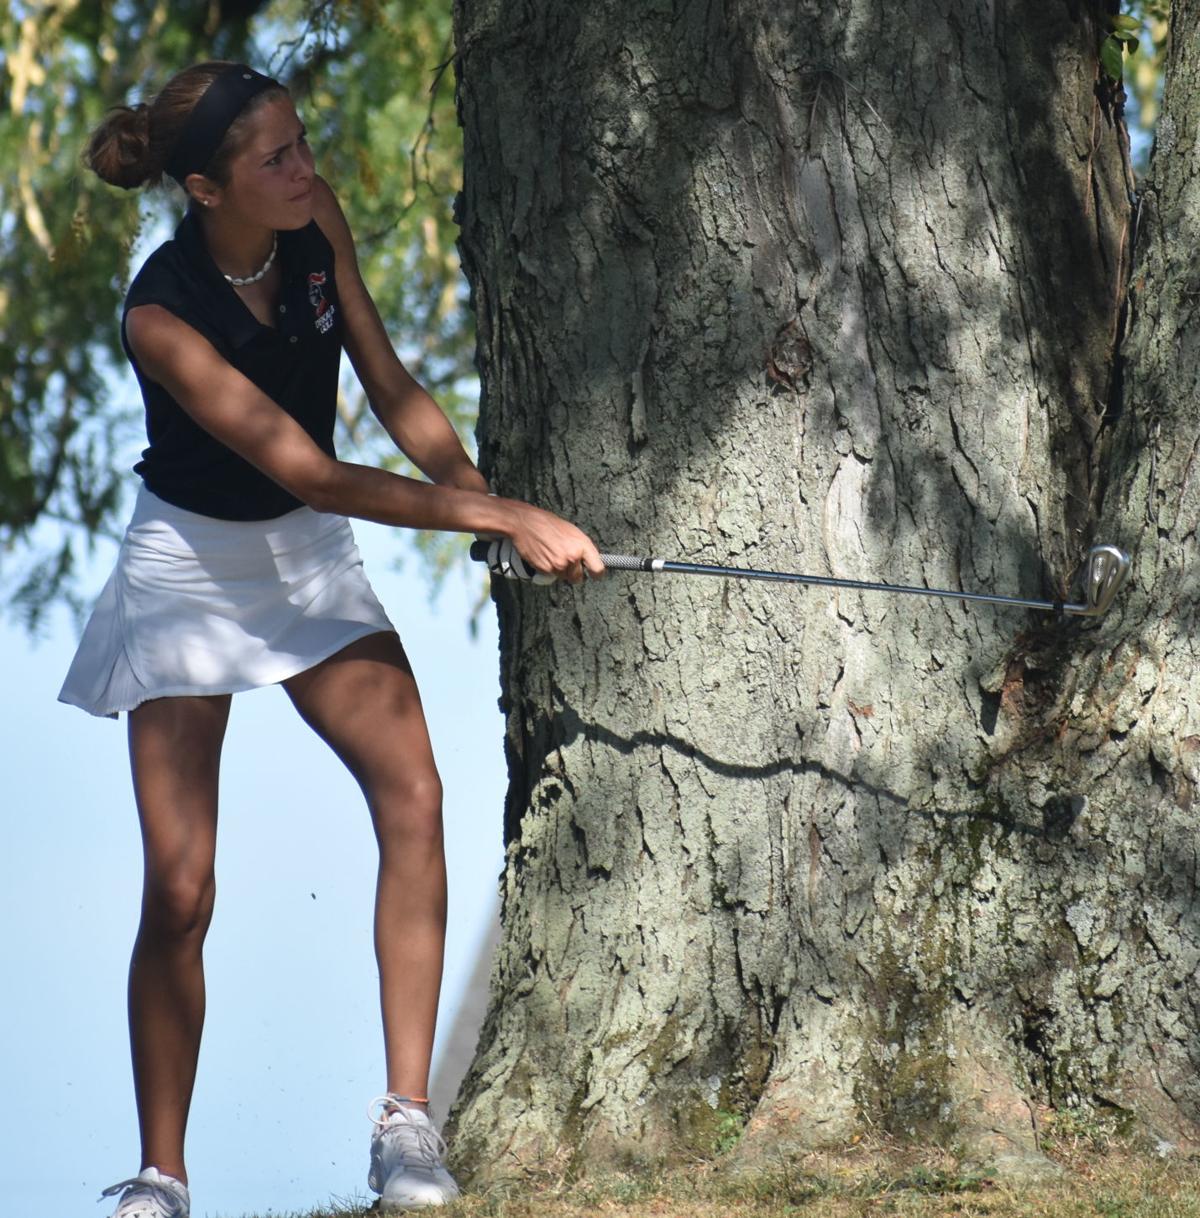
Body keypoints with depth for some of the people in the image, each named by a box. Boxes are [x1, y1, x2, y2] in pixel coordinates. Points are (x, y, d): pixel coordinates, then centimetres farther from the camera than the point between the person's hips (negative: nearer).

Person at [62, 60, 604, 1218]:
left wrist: (483, 497, -20)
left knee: (412, 792, -17)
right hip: (188, 567, -5)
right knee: (180, 889, -8)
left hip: (306, 558, 5)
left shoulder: (315, 223, -11)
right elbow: (307, 472, -32)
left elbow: (392, 393, -2)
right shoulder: (163, 316, -28)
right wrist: (504, 515, -34)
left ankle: (406, 1117, -14)